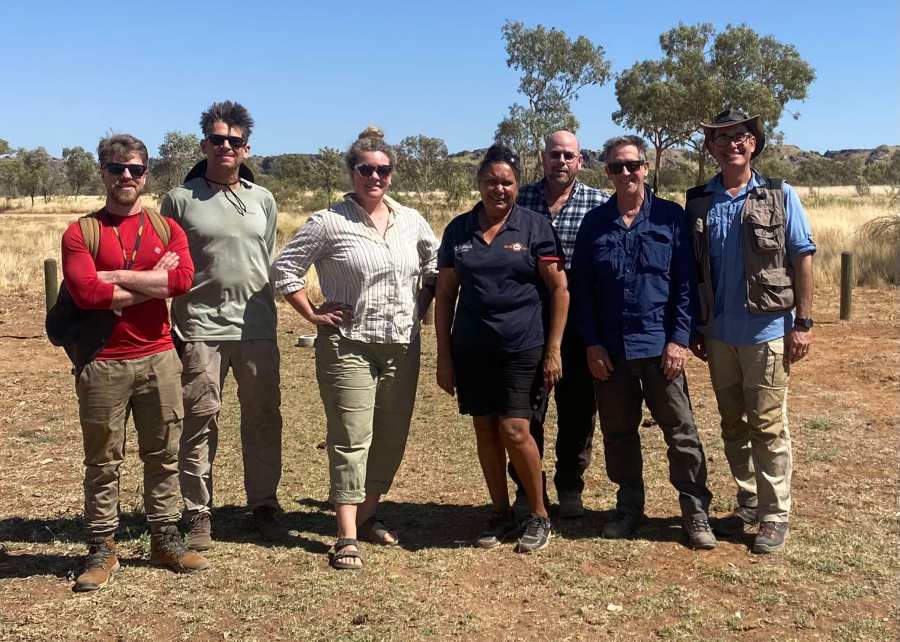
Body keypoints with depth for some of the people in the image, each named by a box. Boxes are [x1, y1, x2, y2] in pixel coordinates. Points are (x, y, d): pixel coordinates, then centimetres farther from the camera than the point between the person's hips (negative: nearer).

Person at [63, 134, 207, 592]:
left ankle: (166, 540, 24)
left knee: (163, 455, 11)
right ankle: (101, 549, 18)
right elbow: (86, 292, -16)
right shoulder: (80, 233, -1)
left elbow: (183, 279, -12)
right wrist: (153, 283, -11)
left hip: (158, 359, 2)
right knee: (102, 461, 6)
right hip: (103, 364, -2)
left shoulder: (167, 229, 7)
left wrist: (115, 278, -13)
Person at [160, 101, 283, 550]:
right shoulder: (180, 199, 1)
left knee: (263, 419, 9)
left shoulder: (263, 200, 11)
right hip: (200, 330, -3)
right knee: (200, 422, 2)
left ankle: (264, 504, 23)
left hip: (257, 329, 3)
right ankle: (198, 514, 14)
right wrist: (168, 328, -4)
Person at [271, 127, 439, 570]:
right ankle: (347, 537, 1)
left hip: (403, 347, 5)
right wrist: (312, 314, -8)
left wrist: (420, 306, 11)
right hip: (349, 346, -5)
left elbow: (436, 263, 22)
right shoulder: (329, 222, -7)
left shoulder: (411, 221, 7)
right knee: (351, 439, -5)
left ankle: (368, 515, 28)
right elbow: (284, 269, -4)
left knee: (391, 437, 11)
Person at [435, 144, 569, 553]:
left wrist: (553, 349, -8)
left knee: (514, 431, -8)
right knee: (485, 432, 9)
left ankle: (539, 516, 13)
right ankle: (501, 515, 25)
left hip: (523, 347, -3)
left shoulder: (535, 226, -2)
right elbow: (444, 295, 9)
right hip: (471, 350, 4)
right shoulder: (458, 230, 7)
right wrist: (443, 355, 5)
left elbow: (559, 289, -2)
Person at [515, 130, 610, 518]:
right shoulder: (519, 201, 5)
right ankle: (527, 488, 23)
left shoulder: (600, 205, 1)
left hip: (580, 324, -1)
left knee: (578, 409, 8)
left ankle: (570, 486, 26)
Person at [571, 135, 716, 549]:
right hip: (609, 349, 3)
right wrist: (592, 343, -2)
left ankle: (696, 512, 12)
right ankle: (629, 506, 27)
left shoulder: (670, 217, 0)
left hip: (660, 346, -2)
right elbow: (581, 289, 5)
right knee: (618, 433, 12)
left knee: (681, 431, 1)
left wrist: (679, 338, -10)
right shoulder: (594, 223, 6)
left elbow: (685, 283, -2)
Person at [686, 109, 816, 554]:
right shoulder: (698, 202, 4)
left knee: (767, 427, 2)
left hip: (767, 331, -3)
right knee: (732, 426, 13)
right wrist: (695, 328, 6)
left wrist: (803, 323, -7)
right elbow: (691, 271, 7)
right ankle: (748, 505, 28)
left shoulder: (780, 196, -2)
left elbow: (802, 260, -3)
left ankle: (775, 516, 14)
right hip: (719, 333, 4)